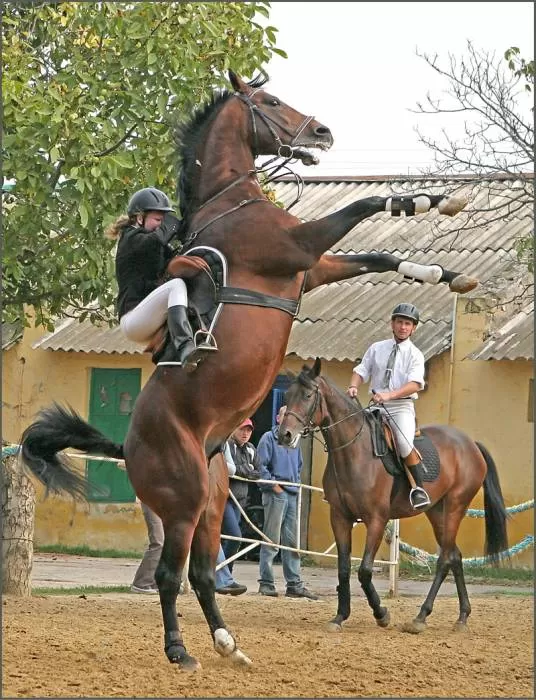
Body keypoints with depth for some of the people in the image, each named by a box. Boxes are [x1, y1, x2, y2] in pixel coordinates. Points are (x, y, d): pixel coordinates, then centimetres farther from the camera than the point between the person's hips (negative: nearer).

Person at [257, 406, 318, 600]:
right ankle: (266, 583, -2)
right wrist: (274, 485, -12)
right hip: (275, 494, -7)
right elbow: (261, 465, -10)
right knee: (271, 540, -6)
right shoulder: (269, 438, -2)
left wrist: (296, 483, 13)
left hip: (292, 494, 7)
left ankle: (294, 584, 10)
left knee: (292, 541, 7)